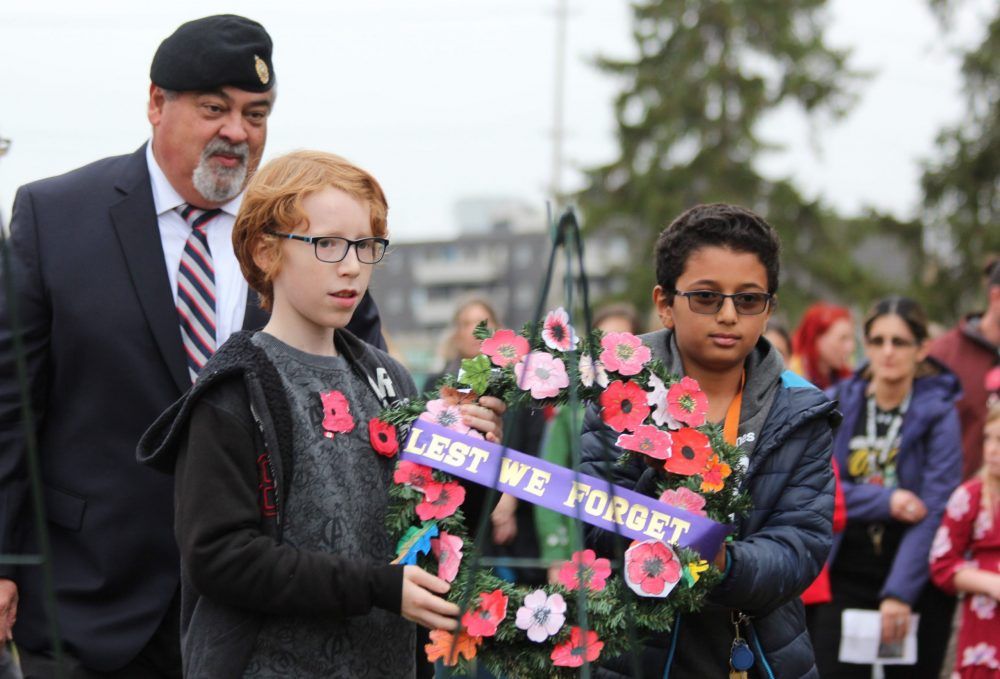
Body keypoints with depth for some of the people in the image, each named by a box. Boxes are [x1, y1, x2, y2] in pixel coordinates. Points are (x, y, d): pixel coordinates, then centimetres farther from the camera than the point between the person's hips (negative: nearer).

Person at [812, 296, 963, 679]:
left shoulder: (938, 414, -7)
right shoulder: (838, 404, 2)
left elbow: (934, 511, -13)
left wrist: (900, 592, -20)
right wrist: (886, 500, -18)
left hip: (917, 578, -2)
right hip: (846, 578, 2)